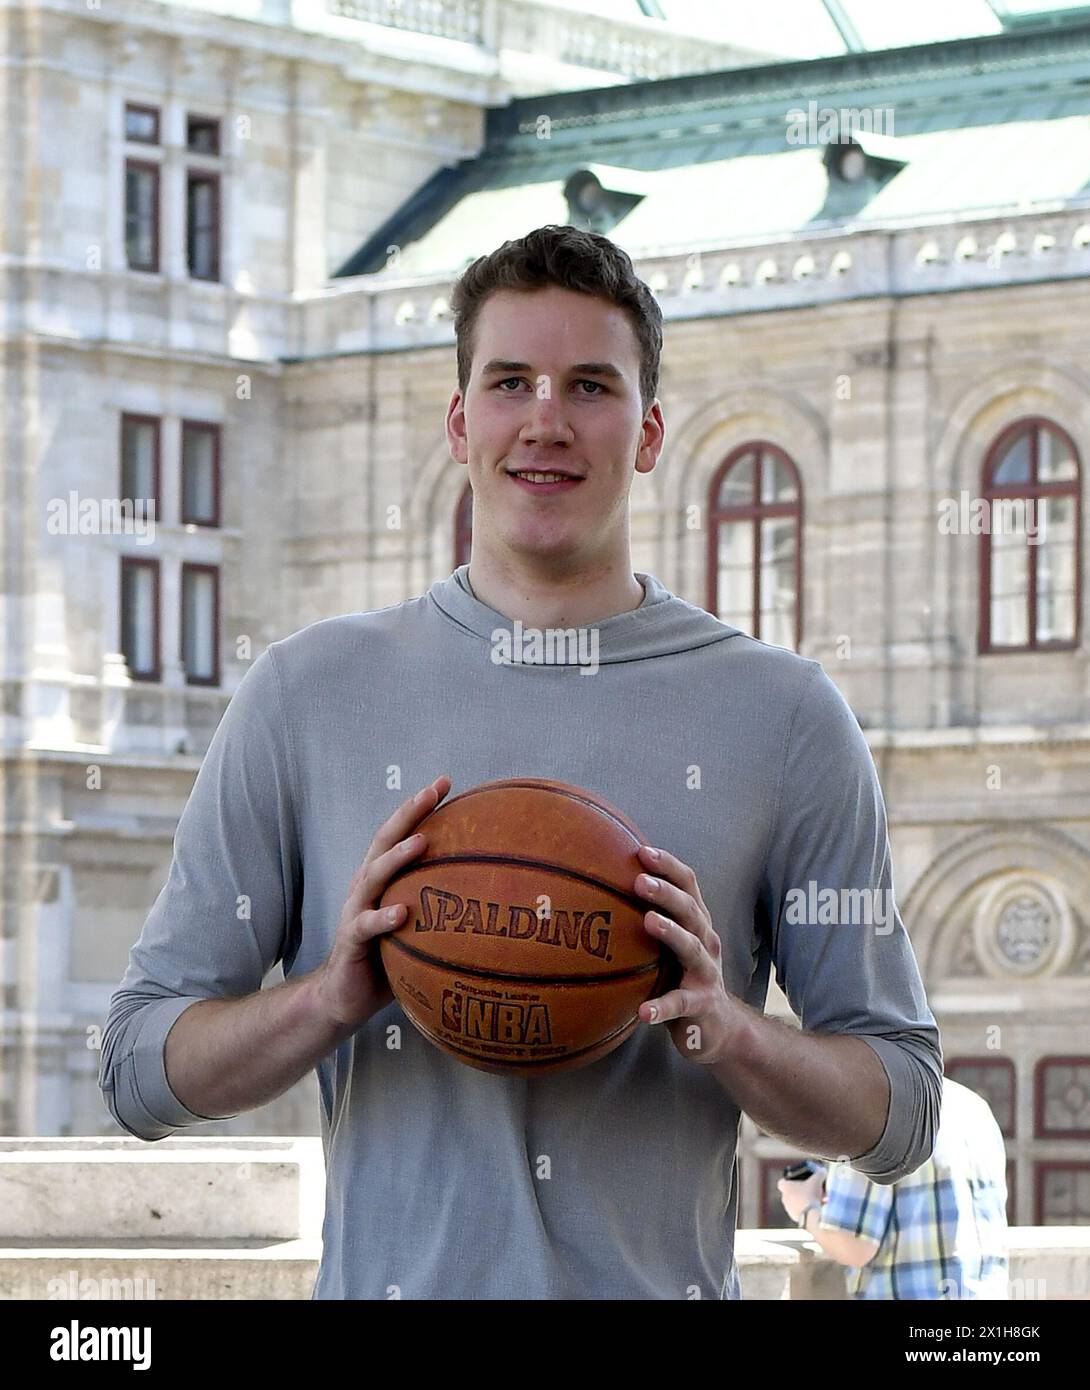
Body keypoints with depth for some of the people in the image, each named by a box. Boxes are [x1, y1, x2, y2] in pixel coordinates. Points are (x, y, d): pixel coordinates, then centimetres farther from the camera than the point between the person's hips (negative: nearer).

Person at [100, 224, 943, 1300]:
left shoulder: (783, 716, 3)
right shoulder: (307, 694, 3)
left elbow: (902, 1110, 3)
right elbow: (140, 1068, 3)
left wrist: (729, 1031, -14)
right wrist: (332, 996, -14)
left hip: (665, 1284, 0)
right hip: (391, 1283, 0)